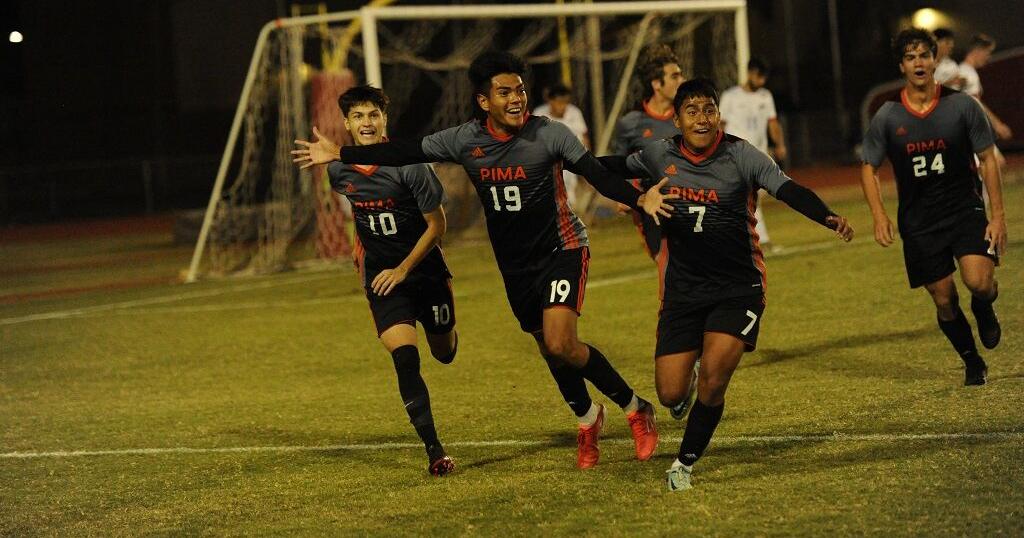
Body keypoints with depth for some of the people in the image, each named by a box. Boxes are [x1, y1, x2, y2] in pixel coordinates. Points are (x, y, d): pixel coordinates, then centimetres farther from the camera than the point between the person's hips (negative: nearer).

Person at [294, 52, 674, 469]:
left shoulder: (549, 134, -14)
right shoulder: (465, 140, -4)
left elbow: (597, 174, -20)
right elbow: (405, 152, 2)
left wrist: (638, 199, -39)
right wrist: (340, 154, 0)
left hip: (561, 250, -5)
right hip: (515, 265, 5)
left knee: (560, 344, -22)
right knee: (550, 349, 12)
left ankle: (635, 408, -5)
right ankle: (588, 420, 39)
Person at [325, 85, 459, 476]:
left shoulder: (408, 165, -20)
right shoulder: (338, 169, -8)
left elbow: (436, 225, -12)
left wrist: (402, 270, -16)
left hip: (425, 269, -1)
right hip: (381, 276, 1)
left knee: (444, 354, 15)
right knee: (405, 359, -16)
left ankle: (448, 333, 55)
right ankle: (434, 451, -12)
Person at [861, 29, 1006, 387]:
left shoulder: (962, 105, -5)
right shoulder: (887, 117, -3)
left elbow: (987, 159, 0)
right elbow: (869, 168, 6)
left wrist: (998, 215, -5)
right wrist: (879, 215, -9)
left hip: (965, 209, -1)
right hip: (918, 220, 1)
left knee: (978, 281, -21)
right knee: (944, 300, 3)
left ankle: (984, 309, 16)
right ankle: (972, 362, 25)